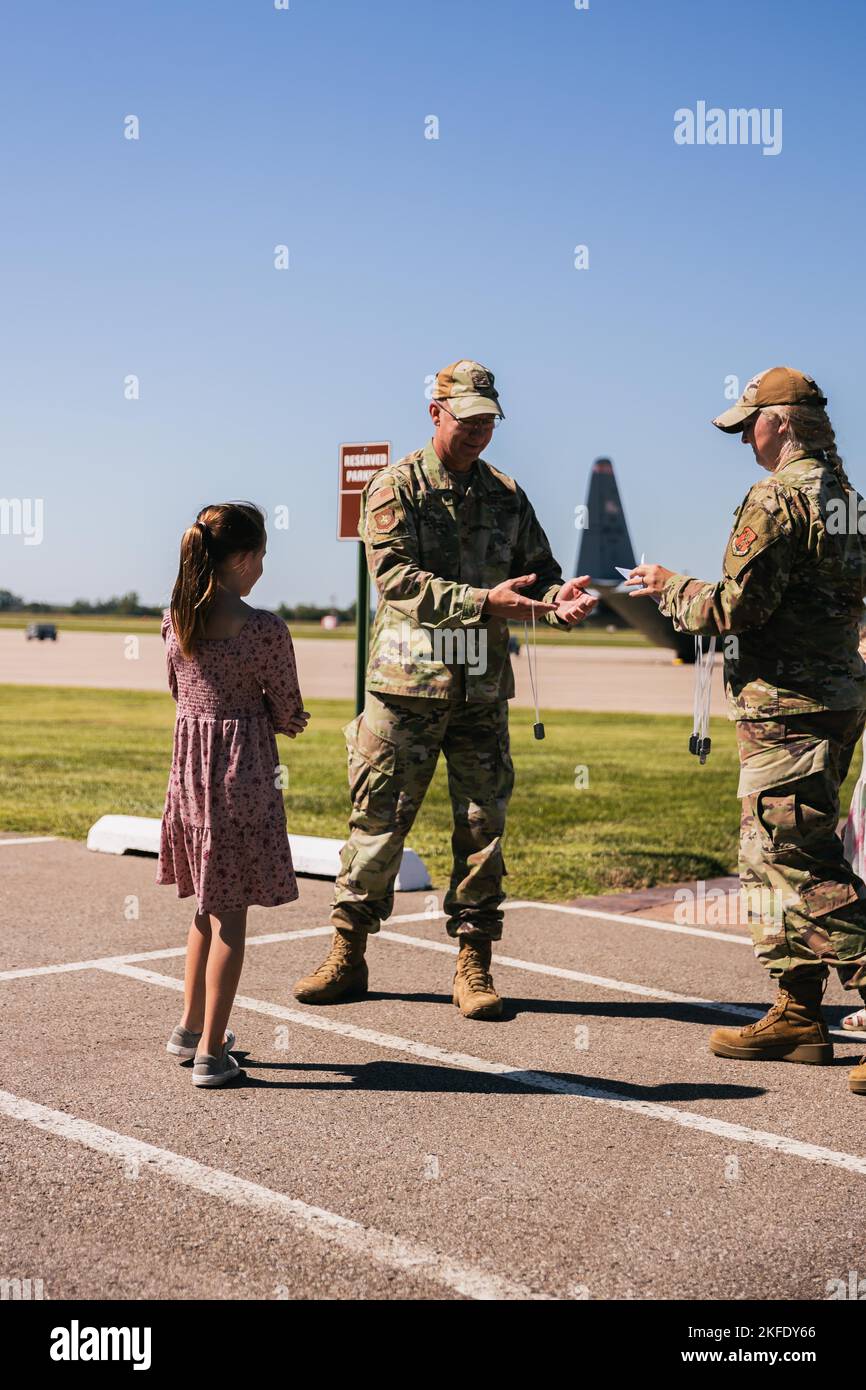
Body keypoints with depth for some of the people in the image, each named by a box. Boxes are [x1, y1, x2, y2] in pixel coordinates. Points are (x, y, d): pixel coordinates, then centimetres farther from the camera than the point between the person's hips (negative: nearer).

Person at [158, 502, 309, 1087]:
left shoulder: (176, 617, 3)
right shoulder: (265, 629, -16)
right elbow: (289, 711, -8)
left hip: (189, 766, 6)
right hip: (242, 772, -6)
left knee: (209, 906, 21)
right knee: (230, 913, 2)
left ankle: (192, 1027, 31)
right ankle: (211, 1052, 7)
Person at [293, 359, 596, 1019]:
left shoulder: (506, 495, 12)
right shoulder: (396, 488, -2)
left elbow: (539, 569, 12)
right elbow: (398, 578, -15)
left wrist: (560, 599, -13)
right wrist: (486, 601, -25)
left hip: (482, 690, 4)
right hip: (406, 685, -3)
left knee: (483, 826, 5)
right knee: (378, 821, 2)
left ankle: (474, 965, 14)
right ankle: (348, 956, 15)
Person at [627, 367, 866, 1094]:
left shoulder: (778, 497, -14)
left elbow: (735, 609, -17)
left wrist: (671, 588, 1)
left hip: (787, 703, -10)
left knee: (805, 867, -9)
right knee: (772, 856, 16)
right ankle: (798, 1014, 21)